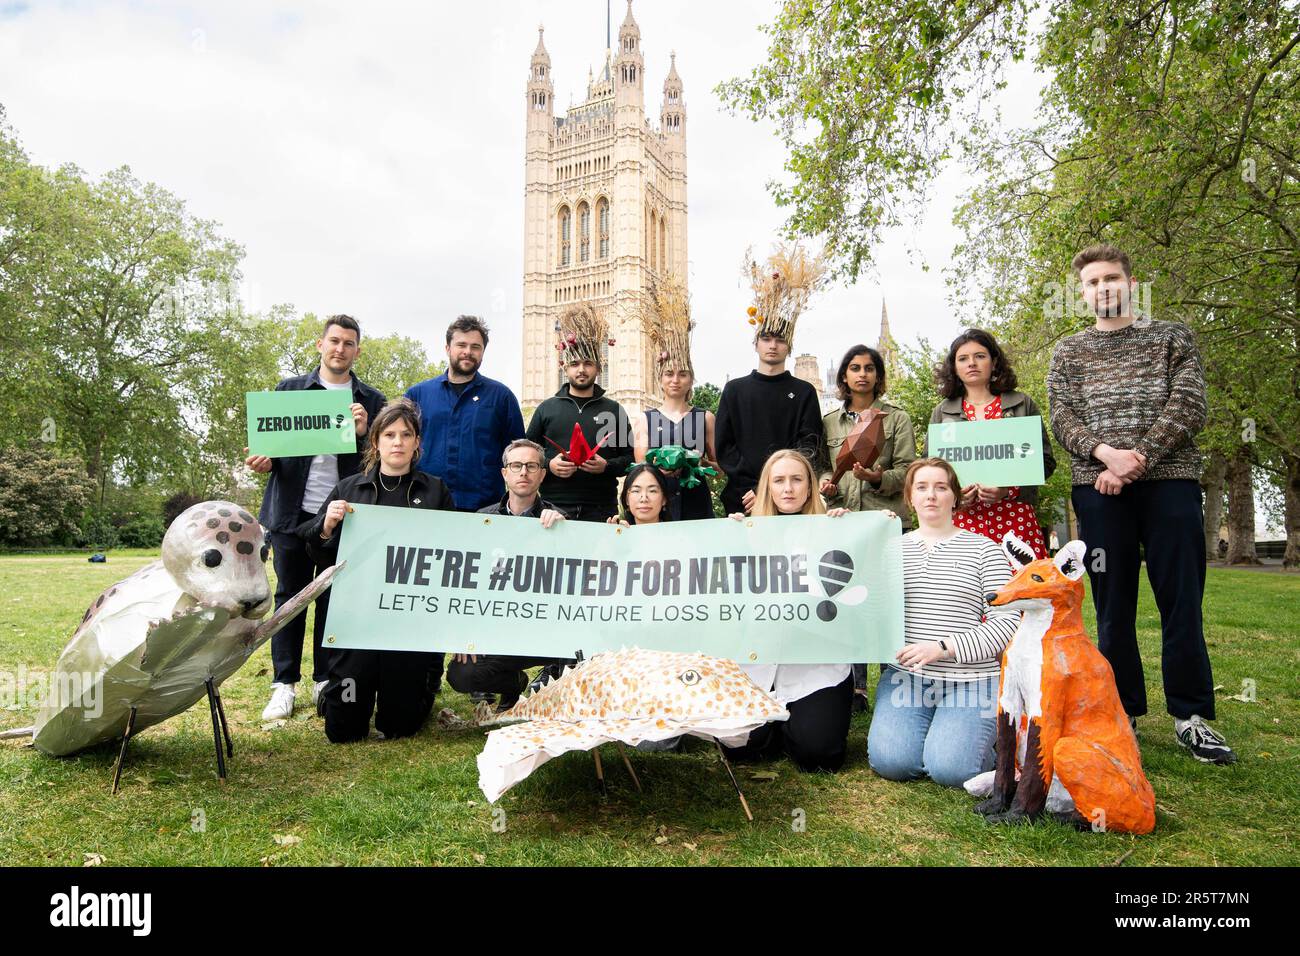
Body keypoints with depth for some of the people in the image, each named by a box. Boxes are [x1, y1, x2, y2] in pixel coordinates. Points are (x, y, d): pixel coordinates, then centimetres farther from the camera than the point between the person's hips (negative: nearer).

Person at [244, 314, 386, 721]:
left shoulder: (370, 400, 8)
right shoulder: (288, 389, 10)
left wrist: (362, 433, -15)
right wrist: (263, 460, -11)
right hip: (293, 511, 0)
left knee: (334, 599, 6)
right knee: (289, 596, 5)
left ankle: (326, 681, 17)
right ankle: (284, 684, 14)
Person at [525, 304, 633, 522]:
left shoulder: (614, 410, 11)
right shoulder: (547, 408, 12)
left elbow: (629, 458, 9)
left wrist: (606, 466, -9)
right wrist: (548, 465, -8)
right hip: (553, 508, 0)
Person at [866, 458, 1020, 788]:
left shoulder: (983, 549, 5)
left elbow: (1007, 621, -3)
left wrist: (944, 647, -15)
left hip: (970, 680, -2)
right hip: (905, 674, 2)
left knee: (950, 769, -21)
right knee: (890, 761, -19)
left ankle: (985, 734, 13)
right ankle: (926, 725, 13)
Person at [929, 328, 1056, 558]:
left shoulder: (1023, 404, 12)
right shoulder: (942, 412, 15)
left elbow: (1045, 460, 8)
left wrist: (1009, 489, -9)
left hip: (1015, 517, -1)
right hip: (961, 519, 1)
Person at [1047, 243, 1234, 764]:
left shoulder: (1172, 337, 12)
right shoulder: (1069, 352, 16)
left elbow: (1188, 407, -1)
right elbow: (1062, 418, 4)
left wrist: (1135, 461, -13)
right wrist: (1105, 452, -15)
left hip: (1169, 481, -1)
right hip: (1099, 486, 1)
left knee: (1182, 599, 0)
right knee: (1112, 603, 4)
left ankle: (1191, 715, 11)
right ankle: (1121, 713, 12)